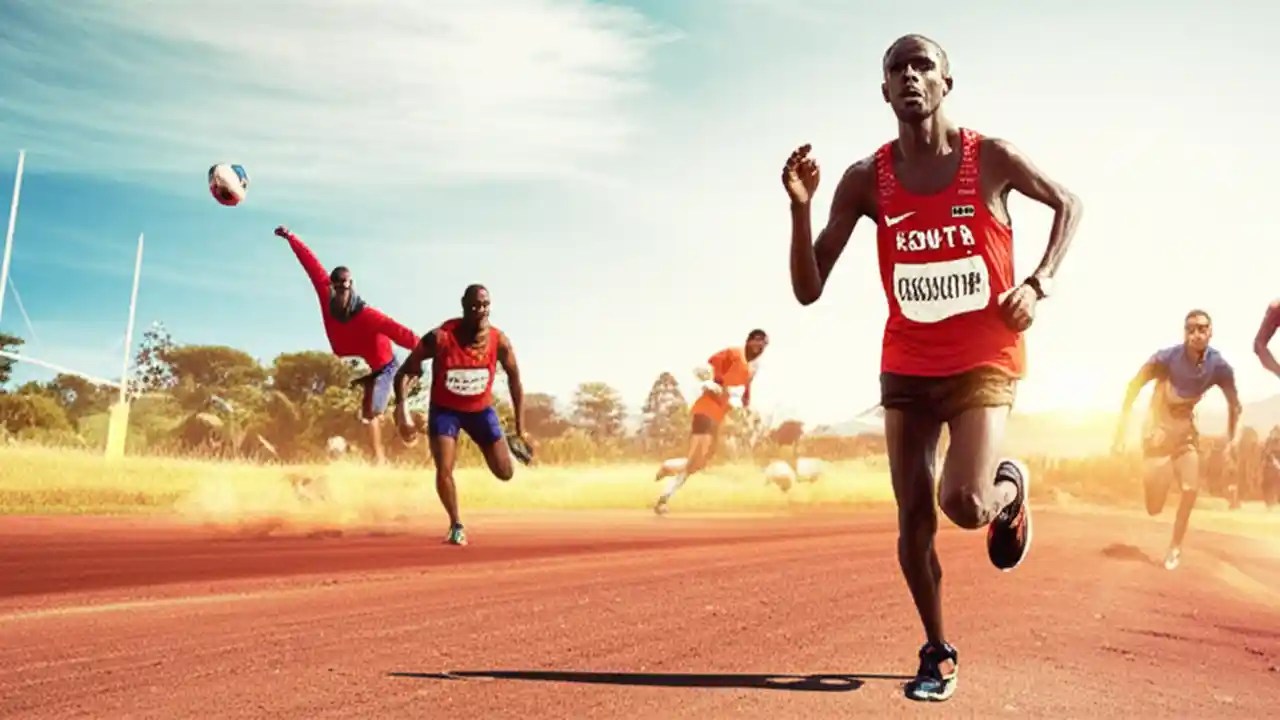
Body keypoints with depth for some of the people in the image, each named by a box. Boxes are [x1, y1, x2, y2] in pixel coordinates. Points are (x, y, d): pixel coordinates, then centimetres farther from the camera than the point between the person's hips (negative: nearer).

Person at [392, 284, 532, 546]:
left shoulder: (499, 341, -18)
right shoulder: (440, 338, -26)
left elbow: (514, 379, -4)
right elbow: (404, 373, -18)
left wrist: (520, 429, -4)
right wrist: (403, 412, -30)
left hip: (481, 409, 2)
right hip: (444, 409, -2)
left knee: (505, 473, 3)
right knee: (444, 470, -14)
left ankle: (511, 444, 39)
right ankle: (456, 525, 10)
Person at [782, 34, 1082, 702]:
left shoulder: (992, 158, -8)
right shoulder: (866, 179, -5)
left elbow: (1068, 204, 11)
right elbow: (808, 291, -9)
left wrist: (1040, 282, -5)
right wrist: (800, 207, -24)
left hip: (983, 363, -2)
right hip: (906, 368, 2)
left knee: (965, 505, -20)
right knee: (914, 522, 3)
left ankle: (1011, 487, 18)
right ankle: (937, 652, 26)